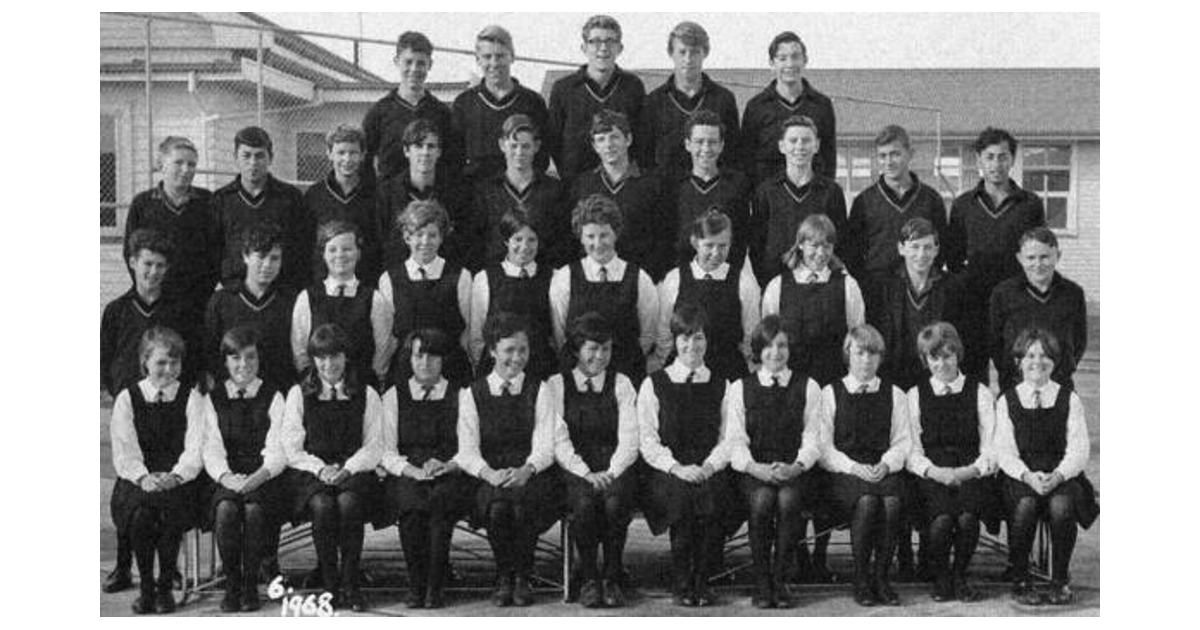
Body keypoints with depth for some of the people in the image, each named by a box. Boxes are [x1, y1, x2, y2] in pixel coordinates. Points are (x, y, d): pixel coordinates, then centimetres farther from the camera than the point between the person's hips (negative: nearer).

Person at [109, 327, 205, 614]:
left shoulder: (191, 398, 11)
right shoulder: (127, 399, 11)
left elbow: (195, 447, -1)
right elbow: (124, 450, 0)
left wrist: (174, 476, -20)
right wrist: (144, 478, -19)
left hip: (178, 482, 0)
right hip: (137, 483, 0)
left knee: (169, 507, -32)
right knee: (140, 512, -31)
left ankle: (165, 587, -12)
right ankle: (145, 587, -10)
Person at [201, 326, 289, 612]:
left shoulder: (273, 398, 9)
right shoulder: (212, 400, 13)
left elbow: (277, 450, -2)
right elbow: (212, 449, 2)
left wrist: (257, 477, -22)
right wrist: (226, 476, -19)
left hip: (264, 481, -1)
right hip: (227, 482, 1)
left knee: (254, 509, -33)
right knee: (226, 508, -32)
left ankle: (251, 586, -16)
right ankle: (231, 586, -15)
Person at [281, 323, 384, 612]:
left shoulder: (366, 395, 14)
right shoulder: (298, 394, 13)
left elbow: (374, 446, 8)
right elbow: (292, 449, 6)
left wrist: (348, 468, -10)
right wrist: (320, 468, -11)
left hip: (354, 471, 0)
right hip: (310, 473, 0)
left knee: (348, 502, -33)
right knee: (322, 505, -33)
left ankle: (350, 585, -22)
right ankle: (329, 586, -19)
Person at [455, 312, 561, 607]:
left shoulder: (541, 391, 12)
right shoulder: (471, 394, 12)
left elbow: (545, 444, 0)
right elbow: (467, 450, 2)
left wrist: (527, 469, -22)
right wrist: (489, 473, -20)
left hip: (532, 476, 0)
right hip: (490, 479, 0)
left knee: (523, 500, -34)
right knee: (497, 505, -33)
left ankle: (522, 578, -11)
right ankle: (503, 578, -8)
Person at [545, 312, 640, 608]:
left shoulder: (621, 384, 14)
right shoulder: (554, 386, 10)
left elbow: (629, 439, 4)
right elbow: (557, 440, -1)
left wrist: (611, 473, -14)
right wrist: (586, 473, -16)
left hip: (616, 470, 1)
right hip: (574, 471, -1)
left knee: (615, 502, -32)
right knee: (584, 502, -33)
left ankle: (612, 579, -14)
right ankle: (589, 580, -15)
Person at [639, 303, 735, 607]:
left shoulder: (722, 386, 16)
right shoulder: (654, 385, 9)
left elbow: (728, 438, 9)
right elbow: (648, 440, 2)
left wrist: (708, 467, -10)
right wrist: (676, 467, -13)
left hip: (711, 471, 1)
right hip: (668, 472, -1)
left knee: (714, 499, -32)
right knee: (682, 498, -33)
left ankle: (702, 581, -13)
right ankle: (681, 585, -14)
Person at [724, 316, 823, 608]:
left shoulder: (808, 387, 13)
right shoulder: (740, 388, 12)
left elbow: (813, 438, 5)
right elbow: (735, 441, 3)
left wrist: (795, 467, -15)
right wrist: (755, 468, -16)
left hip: (796, 472, 0)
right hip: (755, 473, 0)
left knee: (788, 499, -33)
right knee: (762, 499, -33)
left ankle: (780, 581, -19)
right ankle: (761, 583, -18)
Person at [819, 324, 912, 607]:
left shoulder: (895, 395, 20)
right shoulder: (830, 393, 12)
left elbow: (902, 441, 12)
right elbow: (823, 447, 4)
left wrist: (886, 464, -9)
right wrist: (853, 467, -12)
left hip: (885, 471, 2)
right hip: (845, 473, -2)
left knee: (891, 502, -33)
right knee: (866, 501, -35)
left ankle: (882, 578, -16)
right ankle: (861, 581, -19)